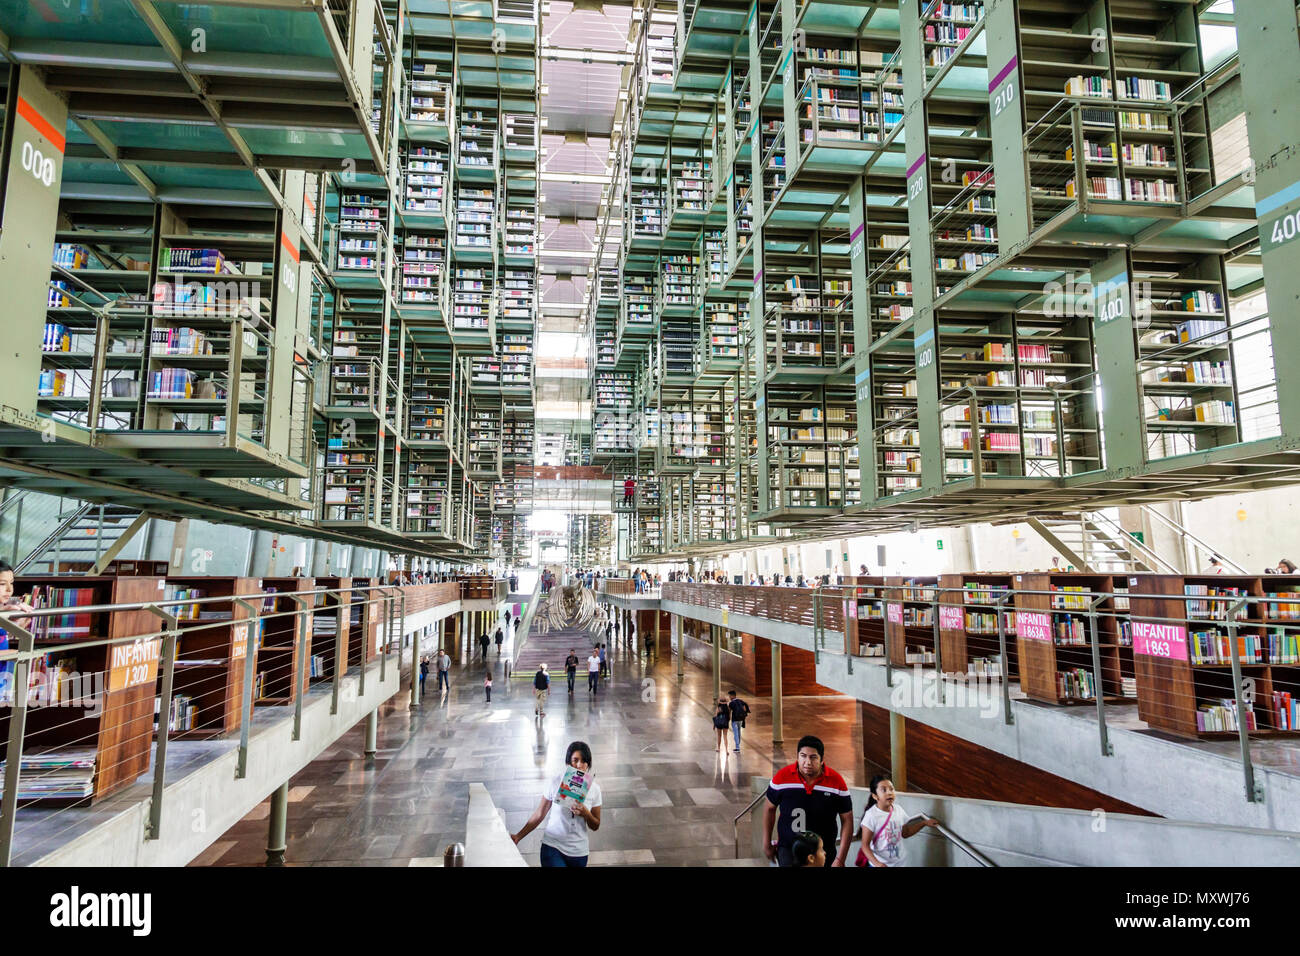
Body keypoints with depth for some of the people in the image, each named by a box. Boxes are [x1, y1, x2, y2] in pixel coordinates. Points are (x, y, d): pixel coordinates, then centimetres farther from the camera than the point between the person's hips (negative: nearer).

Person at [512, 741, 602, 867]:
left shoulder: (594, 788, -5)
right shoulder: (556, 781, -10)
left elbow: (595, 826, 2)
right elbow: (539, 814, -2)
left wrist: (585, 813, -17)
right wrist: (518, 836, -5)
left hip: (579, 851, 2)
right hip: (552, 847, -2)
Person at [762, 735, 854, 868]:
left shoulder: (836, 781, -13)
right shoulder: (782, 777, -12)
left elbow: (847, 819, -5)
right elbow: (769, 808, 4)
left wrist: (840, 859, -7)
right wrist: (767, 843, 9)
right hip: (788, 850, -1)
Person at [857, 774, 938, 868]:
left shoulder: (898, 809, -5)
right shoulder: (871, 816, -22)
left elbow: (905, 833, 11)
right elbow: (865, 845, -18)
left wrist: (924, 823, 5)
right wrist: (877, 863, -30)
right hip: (880, 864, -4)